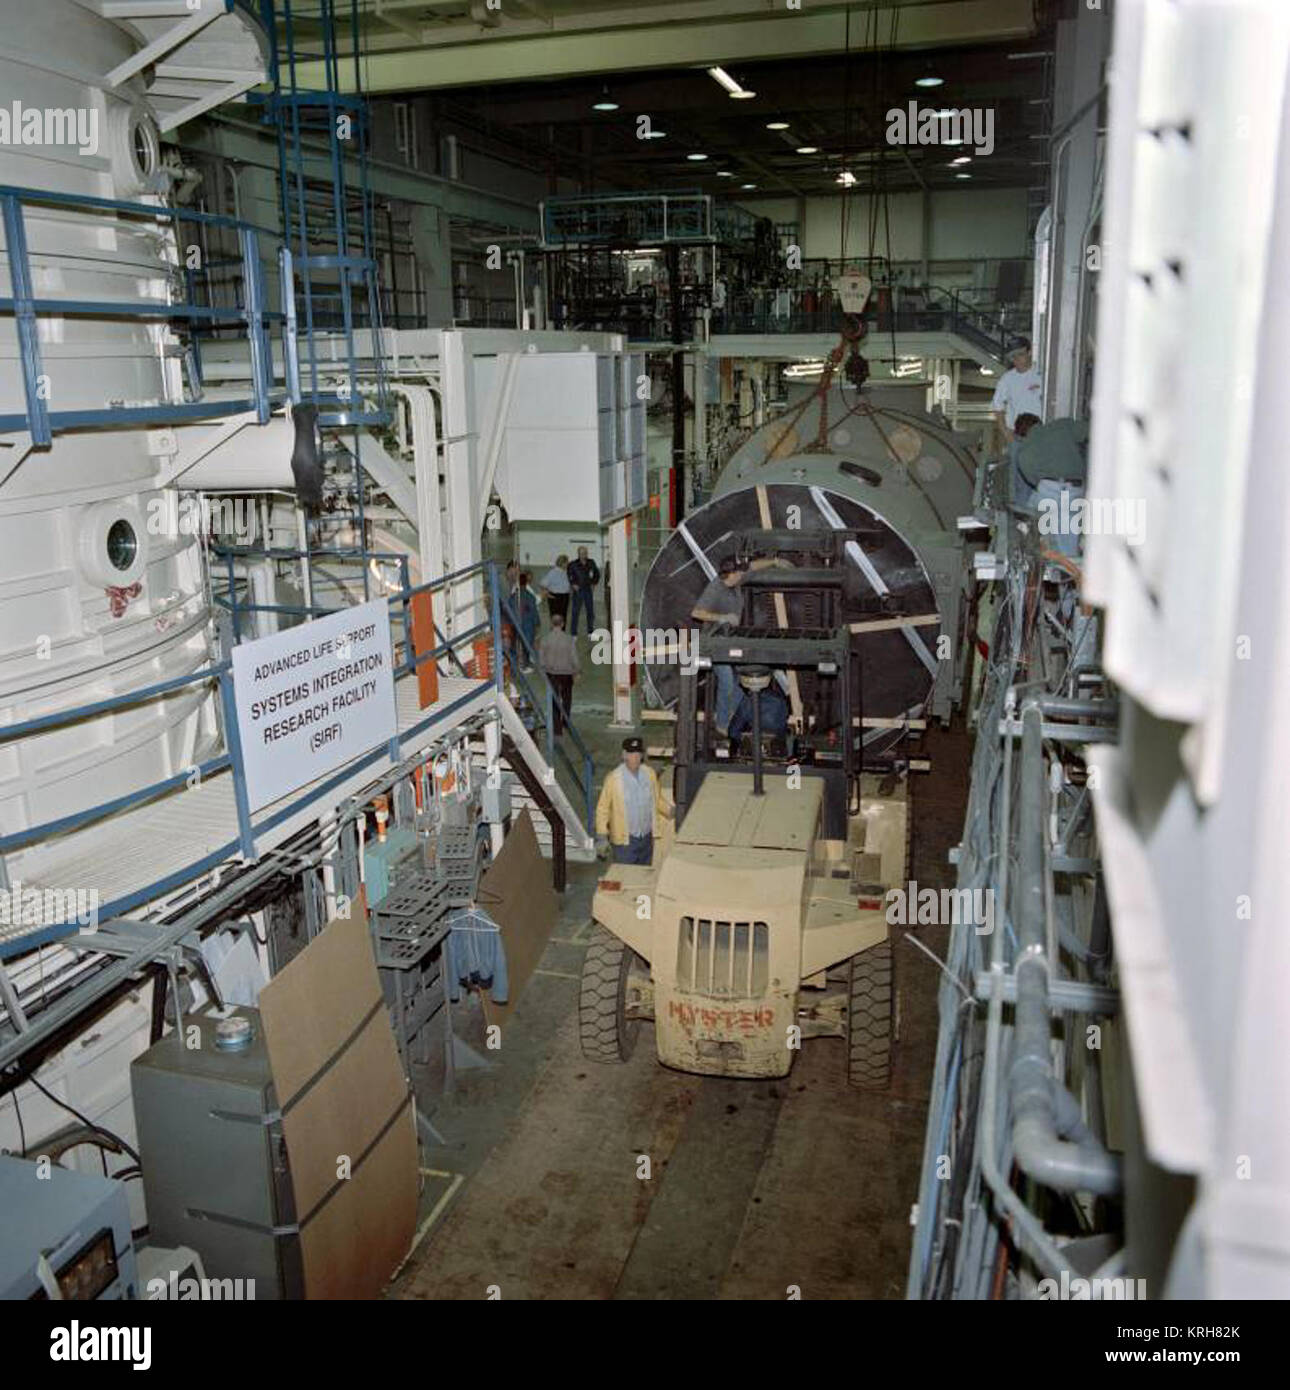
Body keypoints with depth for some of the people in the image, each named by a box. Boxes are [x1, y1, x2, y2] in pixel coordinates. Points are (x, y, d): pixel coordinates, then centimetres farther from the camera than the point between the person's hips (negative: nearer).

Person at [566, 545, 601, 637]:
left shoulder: (591, 563, 2)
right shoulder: (574, 565, -10)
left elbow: (597, 573, 18)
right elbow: (567, 575, -2)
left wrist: (594, 583, 12)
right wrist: (572, 584, -9)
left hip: (588, 589, 4)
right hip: (578, 590, -4)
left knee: (591, 611, 7)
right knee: (576, 611, -3)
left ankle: (590, 631, 20)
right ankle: (574, 633, 3)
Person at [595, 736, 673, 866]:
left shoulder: (649, 774, -1)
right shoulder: (614, 778, -15)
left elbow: (658, 799, 14)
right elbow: (602, 808, -8)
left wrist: (670, 811, -2)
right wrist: (602, 834, -14)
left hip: (647, 837, 5)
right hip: (624, 840, -5)